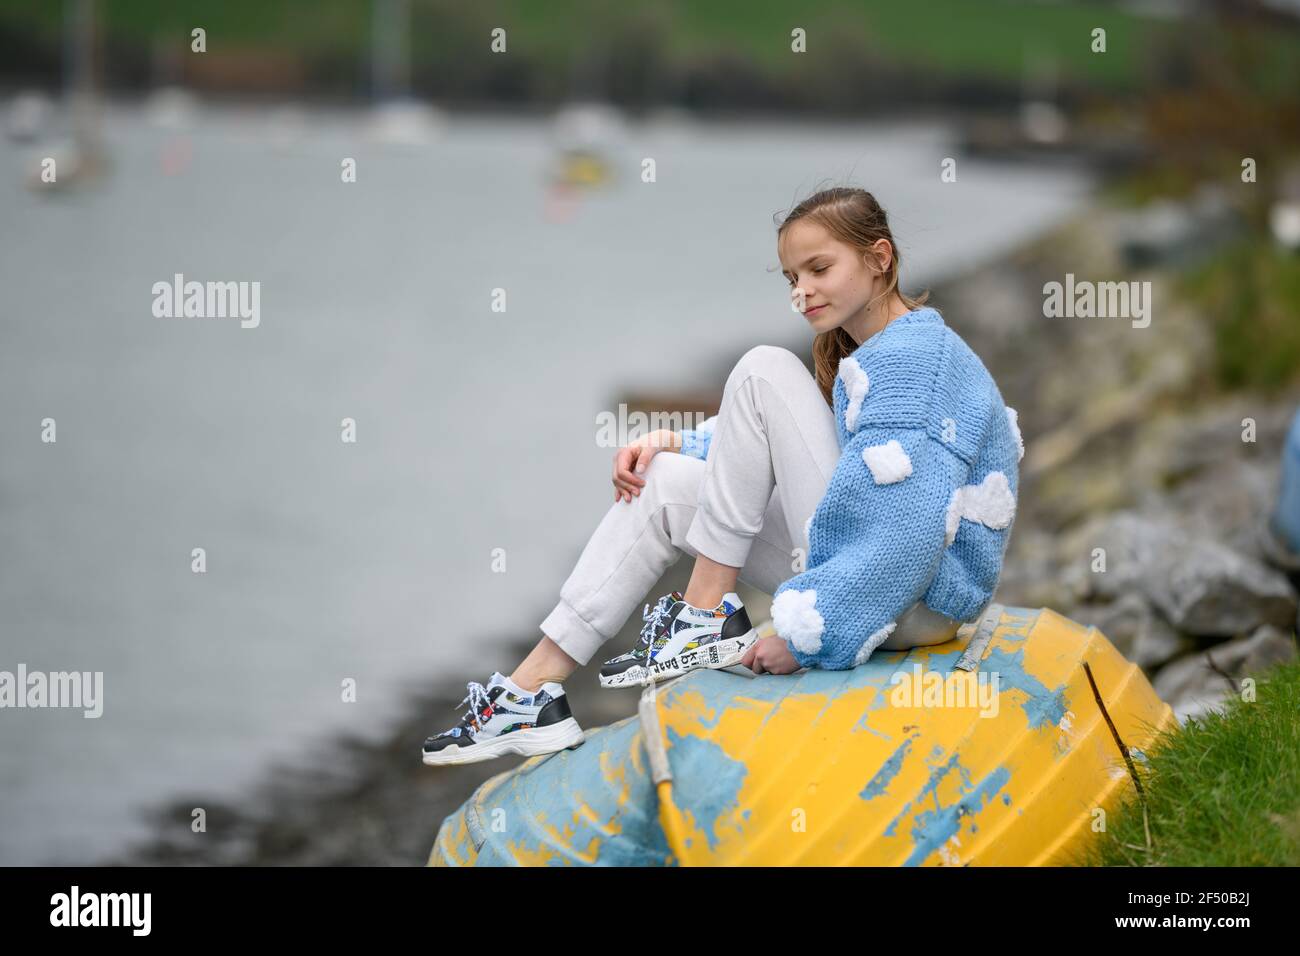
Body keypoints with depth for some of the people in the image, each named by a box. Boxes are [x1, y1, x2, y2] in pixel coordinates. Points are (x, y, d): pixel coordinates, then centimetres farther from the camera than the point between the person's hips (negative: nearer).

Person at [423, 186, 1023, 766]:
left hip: (919, 599, -10)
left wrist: (805, 635, -24)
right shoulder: (864, 357, 17)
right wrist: (674, 446, 9)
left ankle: (707, 616, -11)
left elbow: (912, 527, -26)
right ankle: (535, 689, -1)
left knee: (764, 373, -15)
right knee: (663, 486, 6)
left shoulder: (916, 360, -16)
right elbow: (760, 447, 27)